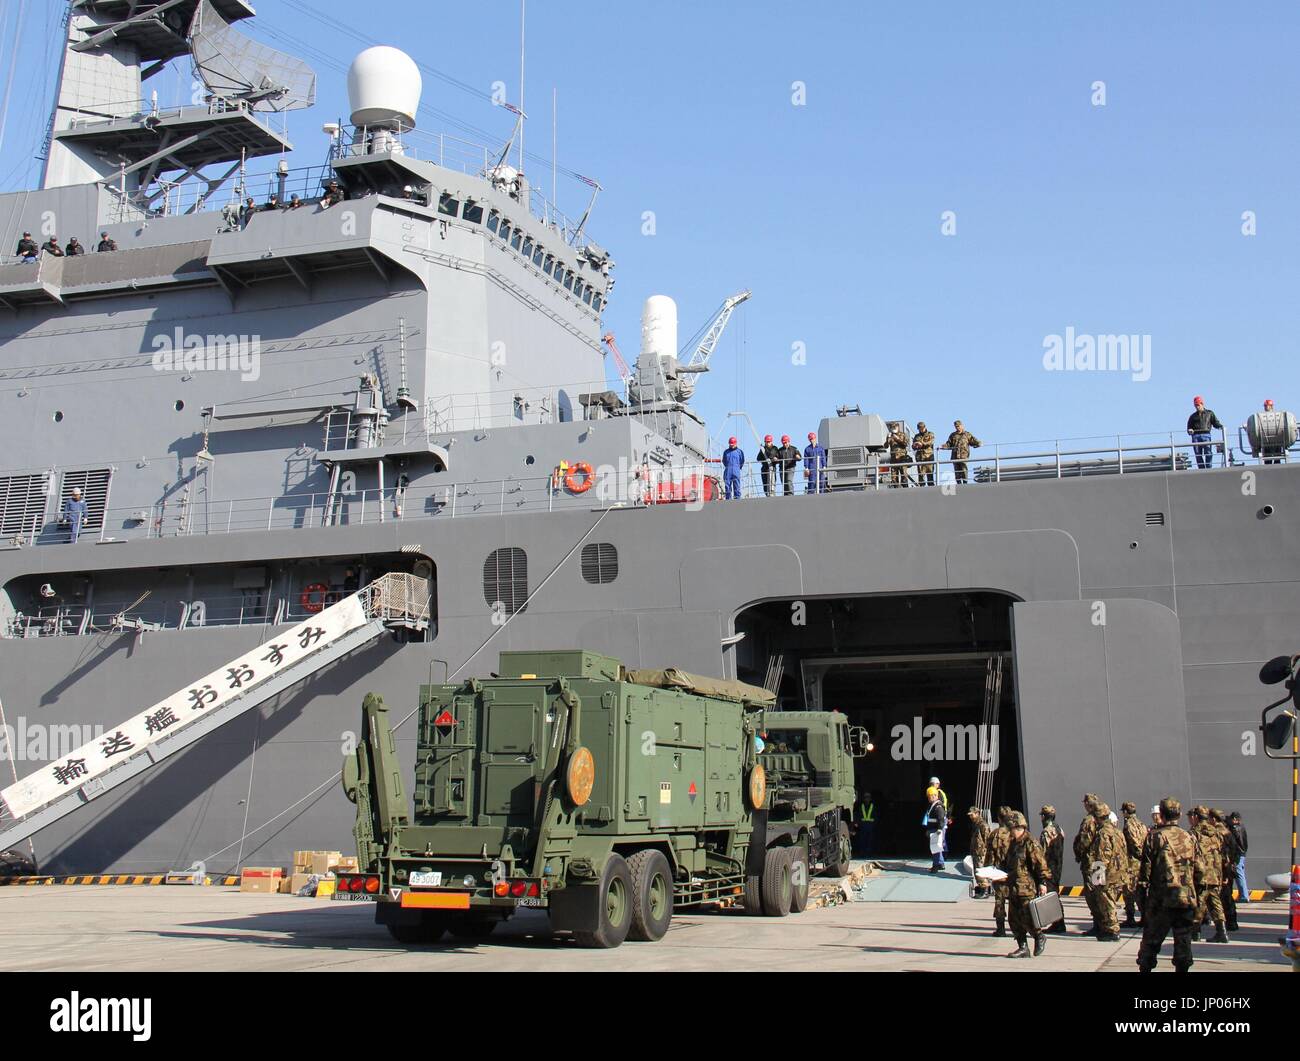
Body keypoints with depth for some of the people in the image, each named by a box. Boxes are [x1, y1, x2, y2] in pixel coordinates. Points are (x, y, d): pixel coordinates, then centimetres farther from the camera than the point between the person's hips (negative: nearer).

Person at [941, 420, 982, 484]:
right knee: (956, 471, 2)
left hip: (964, 456, -3)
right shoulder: (953, 435, 18)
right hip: (955, 456, 3)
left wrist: (979, 443, -10)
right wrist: (942, 446, 2)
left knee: (964, 470, -13)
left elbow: (974, 441, 10)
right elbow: (948, 444, 17)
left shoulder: (967, 434, 11)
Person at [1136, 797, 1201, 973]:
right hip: (1187, 899, 3)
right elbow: (1198, 870, 9)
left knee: (1151, 940, 6)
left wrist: (1142, 892, 0)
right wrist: (1197, 895, 16)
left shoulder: (1155, 837, -4)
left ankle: (1145, 968, 7)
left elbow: (1146, 868, -6)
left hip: (1161, 899, -3)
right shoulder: (1189, 838, 7)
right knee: (1183, 942, 9)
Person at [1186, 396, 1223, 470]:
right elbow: (1189, 427, 22)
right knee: (1198, 455, -6)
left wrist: (1220, 426, -5)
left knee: (1208, 453, -16)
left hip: (1206, 434, -2)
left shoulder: (1209, 413, 20)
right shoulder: (1193, 416, 23)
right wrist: (1189, 430, -1)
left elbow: (1215, 422, 16)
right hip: (1196, 436, 2)